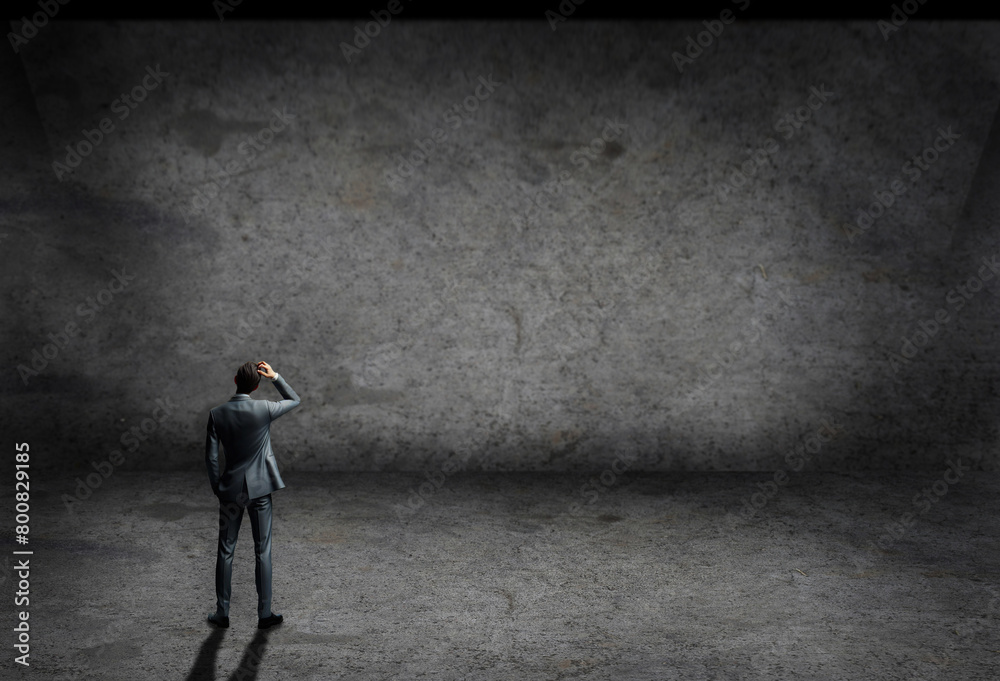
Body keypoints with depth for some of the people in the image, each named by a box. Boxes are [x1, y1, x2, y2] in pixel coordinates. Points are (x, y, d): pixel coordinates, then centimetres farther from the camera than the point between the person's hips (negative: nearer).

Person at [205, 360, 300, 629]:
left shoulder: (217, 414, -7)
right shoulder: (264, 409, -12)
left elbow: (211, 456, -3)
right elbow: (294, 400, 7)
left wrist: (217, 488, 8)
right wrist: (275, 377, 1)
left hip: (231, 489, 2)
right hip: (259, 488, -1)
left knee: (226, 551, 12)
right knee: (262, 551, 6)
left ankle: (222, 613, 20)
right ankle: (264, 613, 12)